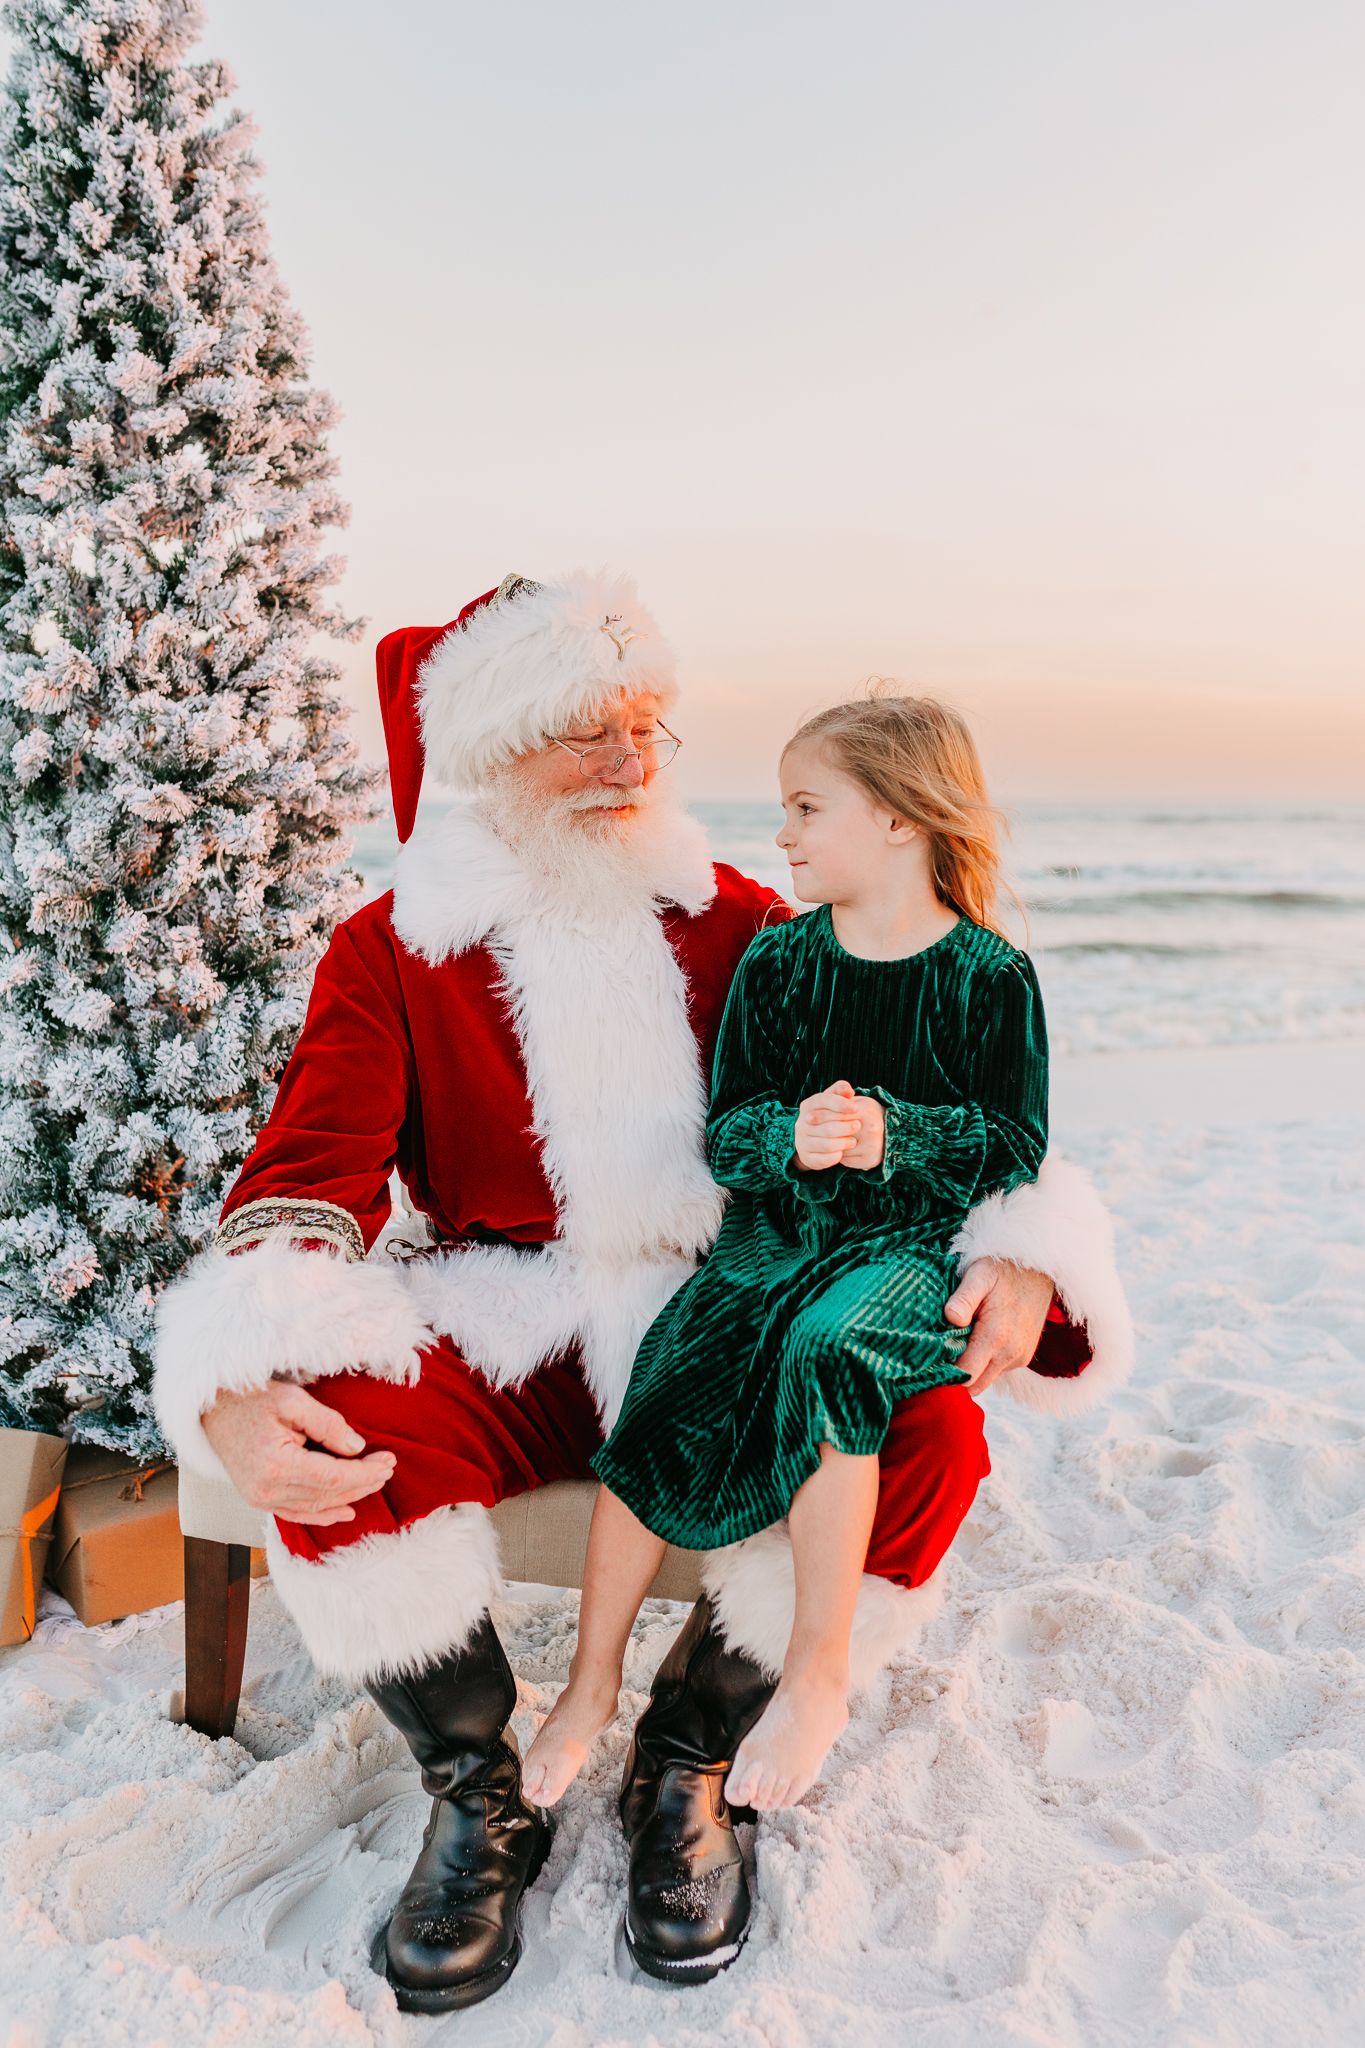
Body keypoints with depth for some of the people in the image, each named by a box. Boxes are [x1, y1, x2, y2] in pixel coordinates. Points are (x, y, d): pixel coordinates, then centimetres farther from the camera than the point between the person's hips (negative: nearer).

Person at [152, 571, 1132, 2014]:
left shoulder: (736, 924, 6)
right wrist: (236, 1389, -29)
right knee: (330, 1433, -31)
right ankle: (479, 1795, -1)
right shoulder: (390, 952, 2)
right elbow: (307, 1176, -9)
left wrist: (1019, 1249, -14)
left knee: (928, 1434, -26)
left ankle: (684, 1760, 1)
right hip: (503, 1341, -1)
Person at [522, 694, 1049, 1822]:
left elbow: (1018, 1146, -4)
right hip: (775, 1230, 3)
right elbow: (724, 1135, 3)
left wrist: (890, 1135, -20)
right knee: (667, 1401, -18)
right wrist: (790, 1135, -20)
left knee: (827, 1348, -34)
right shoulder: (776, 959, 6)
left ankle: (817, 1678, -16)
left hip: (914, 1244, -3)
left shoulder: (991, 978, -3)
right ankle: (593, 1681, 3)